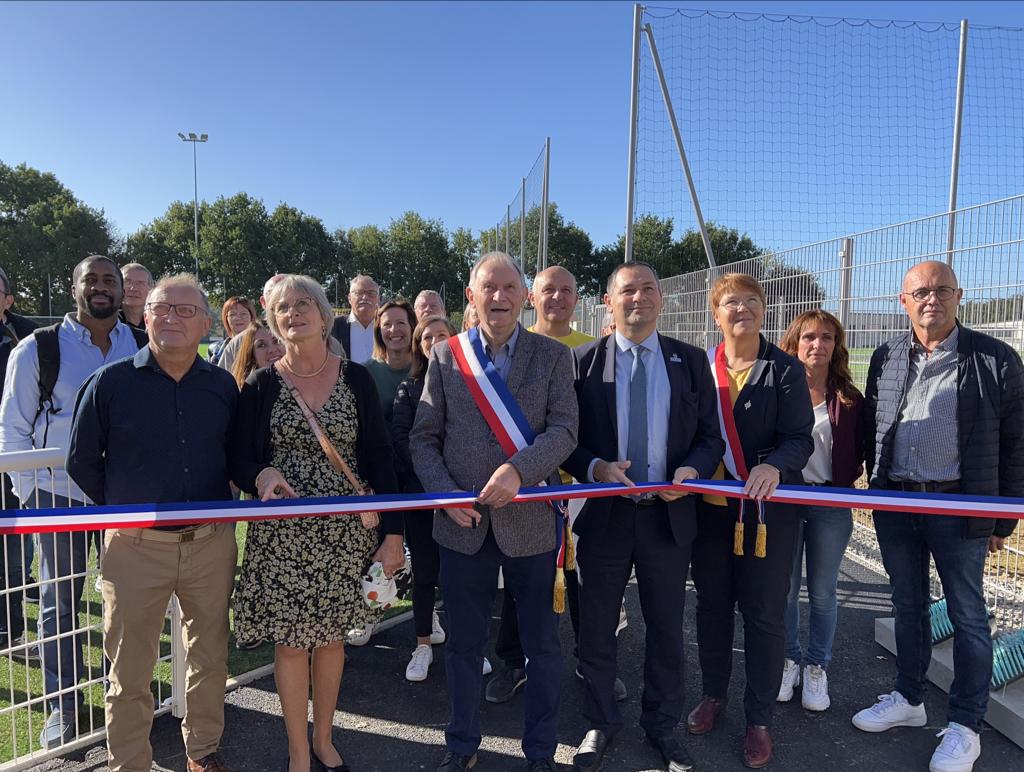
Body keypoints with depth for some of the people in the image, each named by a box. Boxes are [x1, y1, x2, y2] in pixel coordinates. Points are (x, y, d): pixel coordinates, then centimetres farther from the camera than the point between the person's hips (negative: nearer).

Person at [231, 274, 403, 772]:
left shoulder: (356, 379, -1)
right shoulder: (260, 386, -1)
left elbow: (379, 457, -1)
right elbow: (239, 462, -1)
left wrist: (393, 532, -5)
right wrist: (262, 476, -25)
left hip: (345, 530, 1)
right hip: (282, 531, 0)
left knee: (332, 635, 12)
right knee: (291, 640, 5)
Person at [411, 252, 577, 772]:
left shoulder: (554, 356, 0)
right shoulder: (445, 355, 3)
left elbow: (564, 429, -10)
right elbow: (423, 436, 2)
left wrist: (518, 469, -25)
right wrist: (445, 494, -11)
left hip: (531, 521, -1)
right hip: (464, 525, 1)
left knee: (542, 645, 13)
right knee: (463, 644, 17)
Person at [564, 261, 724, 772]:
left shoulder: (691, 361, 3)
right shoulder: (583, 361, -2)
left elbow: (711, 436, 4)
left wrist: (692, 470, -15)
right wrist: (596, 467, -20)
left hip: (669, 514, 1)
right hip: (603, 513, -1)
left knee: (666, 629, 15)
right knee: (596, 629, 12)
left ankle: (662, 726, 37)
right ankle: (600, 723, 35)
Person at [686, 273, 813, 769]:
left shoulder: (785, 371, -4)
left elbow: (800, 439, -10)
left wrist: (774, 466, -29)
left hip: (767, 508, -2)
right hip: (710, 505, 2)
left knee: (764, 613, 7)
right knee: (711, 603, 15)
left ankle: (759, 718, 24)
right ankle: (714, 694, 35)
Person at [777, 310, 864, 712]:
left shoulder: (849, 399, 0)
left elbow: (861, 451, 8)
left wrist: (844, 479, -6)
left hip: (831, 506, 1)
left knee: (822, 593, 11)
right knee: (785, 590, 10)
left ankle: (816, 668, 28)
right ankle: (789, 660, 29)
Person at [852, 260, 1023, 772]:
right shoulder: (885, 357, 5)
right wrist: (878, 490, 8)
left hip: (959, 507, -4)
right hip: (893, 505, 4)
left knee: (967, 616, 8)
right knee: (907, 607, 17)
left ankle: (965, 728, 23)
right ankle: (908, 700, 34)